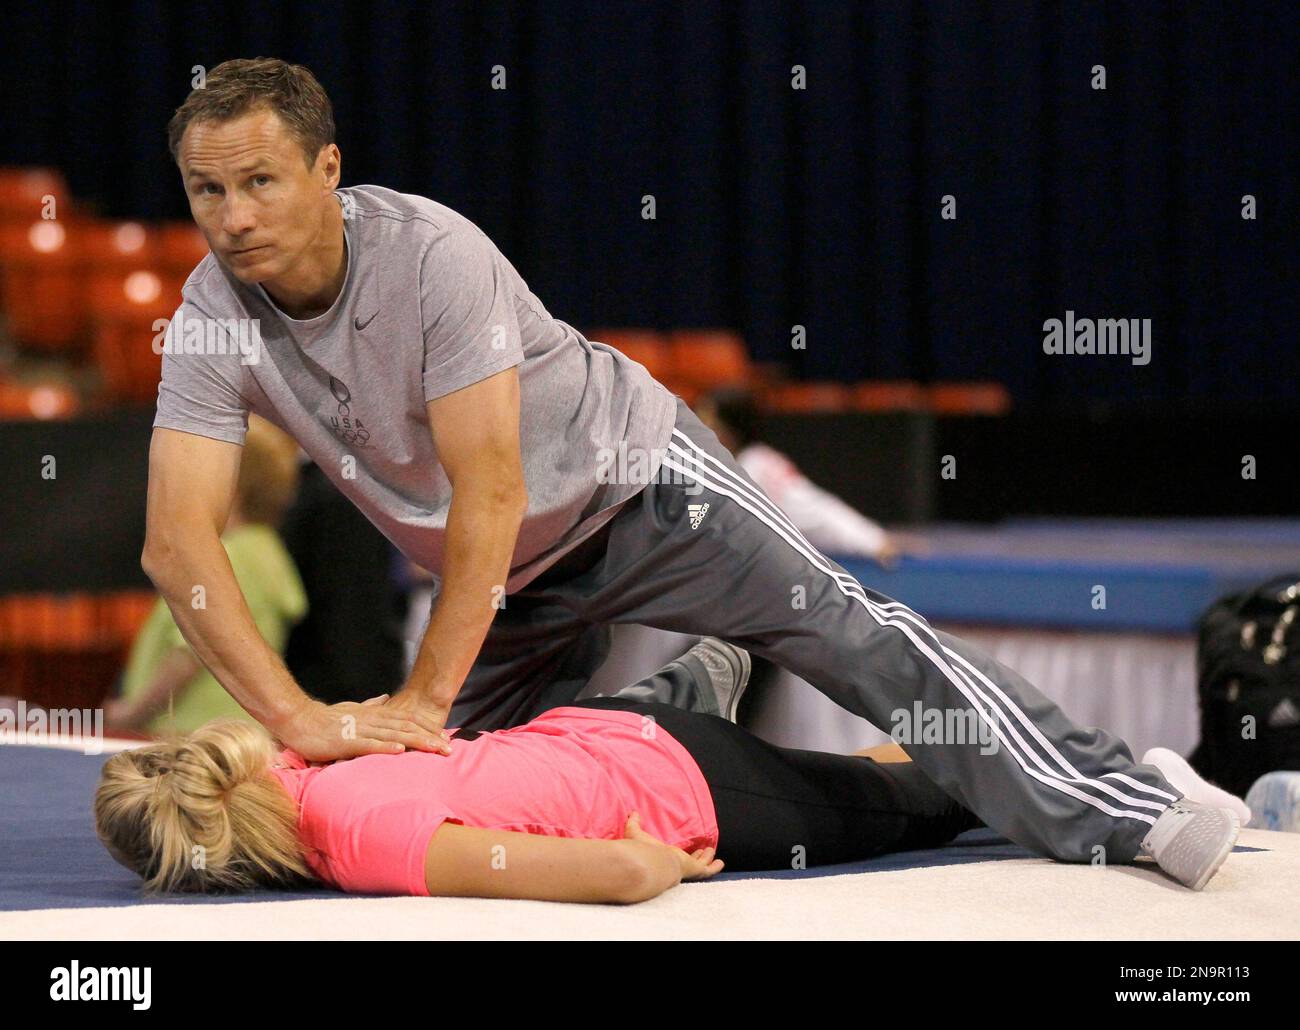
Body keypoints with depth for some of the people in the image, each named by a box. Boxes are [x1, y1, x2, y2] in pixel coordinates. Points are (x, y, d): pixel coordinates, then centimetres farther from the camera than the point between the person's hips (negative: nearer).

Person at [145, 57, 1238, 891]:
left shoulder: (431, 254, -30)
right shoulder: (212, 321, -17)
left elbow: (490, 493, -30)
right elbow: (178, 540, -25)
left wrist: (423, 698, -30)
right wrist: (299, 716, -39)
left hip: (629, 478, -6)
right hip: (504, 576, 6)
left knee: (845, 631, -19)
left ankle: (1120, 805, -22)